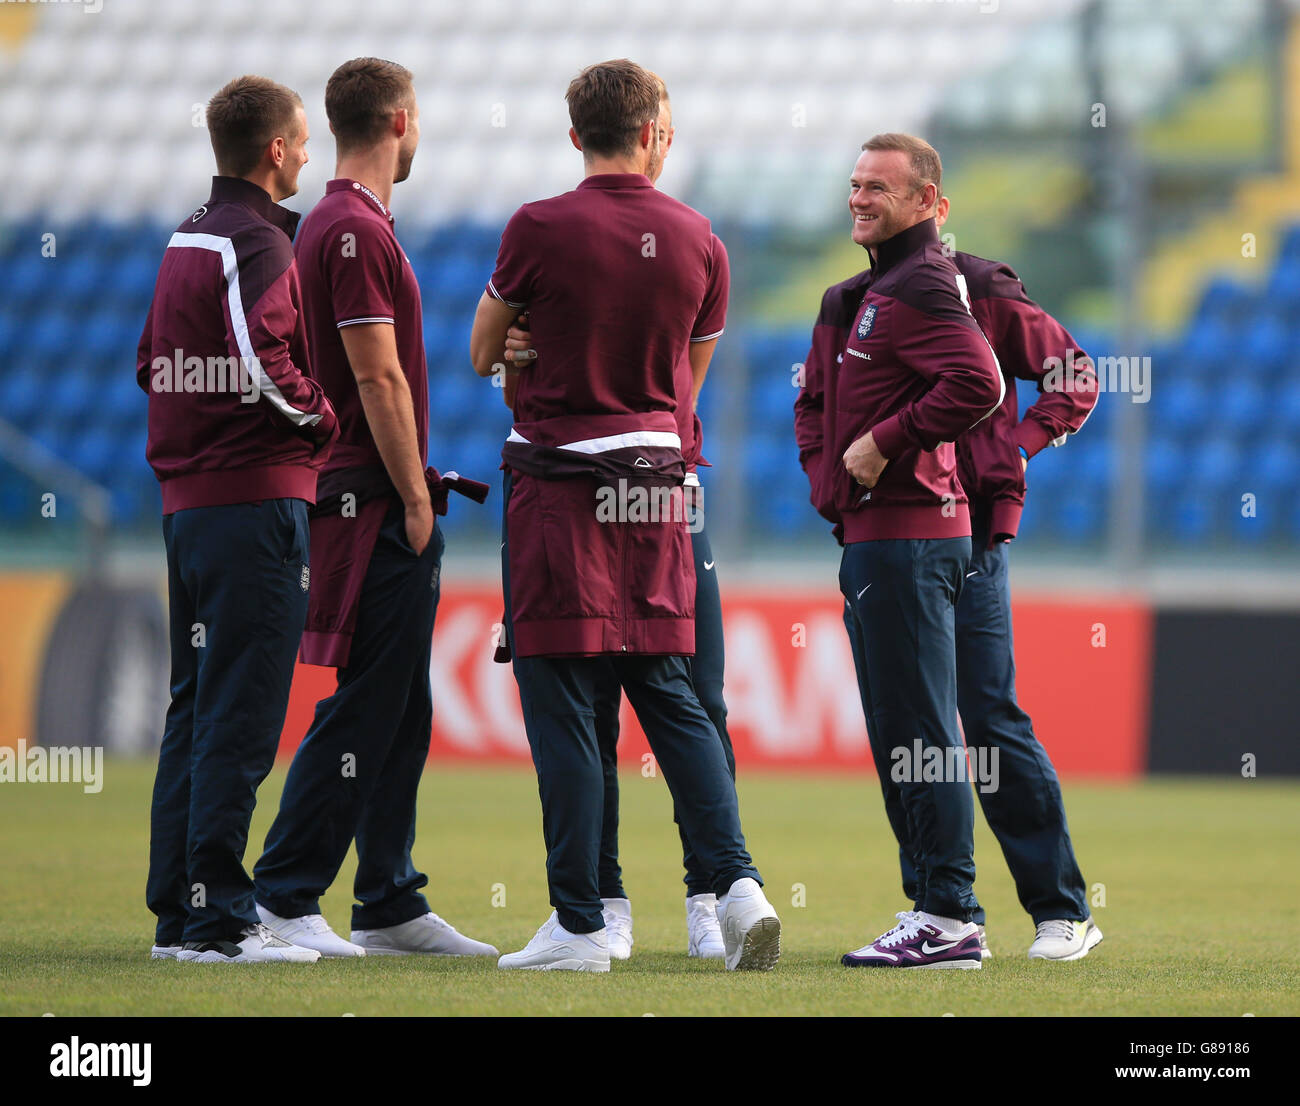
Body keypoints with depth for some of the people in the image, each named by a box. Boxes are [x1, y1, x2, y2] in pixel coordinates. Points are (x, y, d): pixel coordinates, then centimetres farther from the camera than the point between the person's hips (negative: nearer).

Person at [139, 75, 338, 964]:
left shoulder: (187, 237, 17)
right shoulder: (258, 241, -12)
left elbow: (155, 361, 21)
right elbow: (261, 361, -23)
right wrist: (324, 421, -9)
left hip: (186, 498, 10)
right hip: (256, 497, -10)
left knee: (194, 709, 13)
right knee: (241, 716, -9)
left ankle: (176, 910, 15)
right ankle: (218, 918, -10)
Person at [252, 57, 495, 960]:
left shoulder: (341, 226, 18)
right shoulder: (358, 234, -14)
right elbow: (379, 381, -18)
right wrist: (415, 497, -15)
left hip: (386, 509, 10)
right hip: (377, 502, -10)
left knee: (402, 715, 11)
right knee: (364, 708, -9)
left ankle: (392, 905, 14)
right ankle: (285, 896, -8)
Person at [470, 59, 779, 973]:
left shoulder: (540, 230, -10)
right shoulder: (697, 239, 3)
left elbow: (482, 356, 4)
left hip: (558, 486, -4)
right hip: (656, 481, 4)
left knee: (561, 706, 0)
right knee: (671, 698, 12)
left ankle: (580, 924, -1)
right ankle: (738, 882, -3)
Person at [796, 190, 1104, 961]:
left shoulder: (983, 296, -2)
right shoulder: (846, 307, 12)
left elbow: (1076, 377, 2)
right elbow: (814, 407, 25)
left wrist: (1015, 445, -10)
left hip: (966, 531, -5)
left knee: (992, 721, -7)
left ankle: (1062, 911, 0)